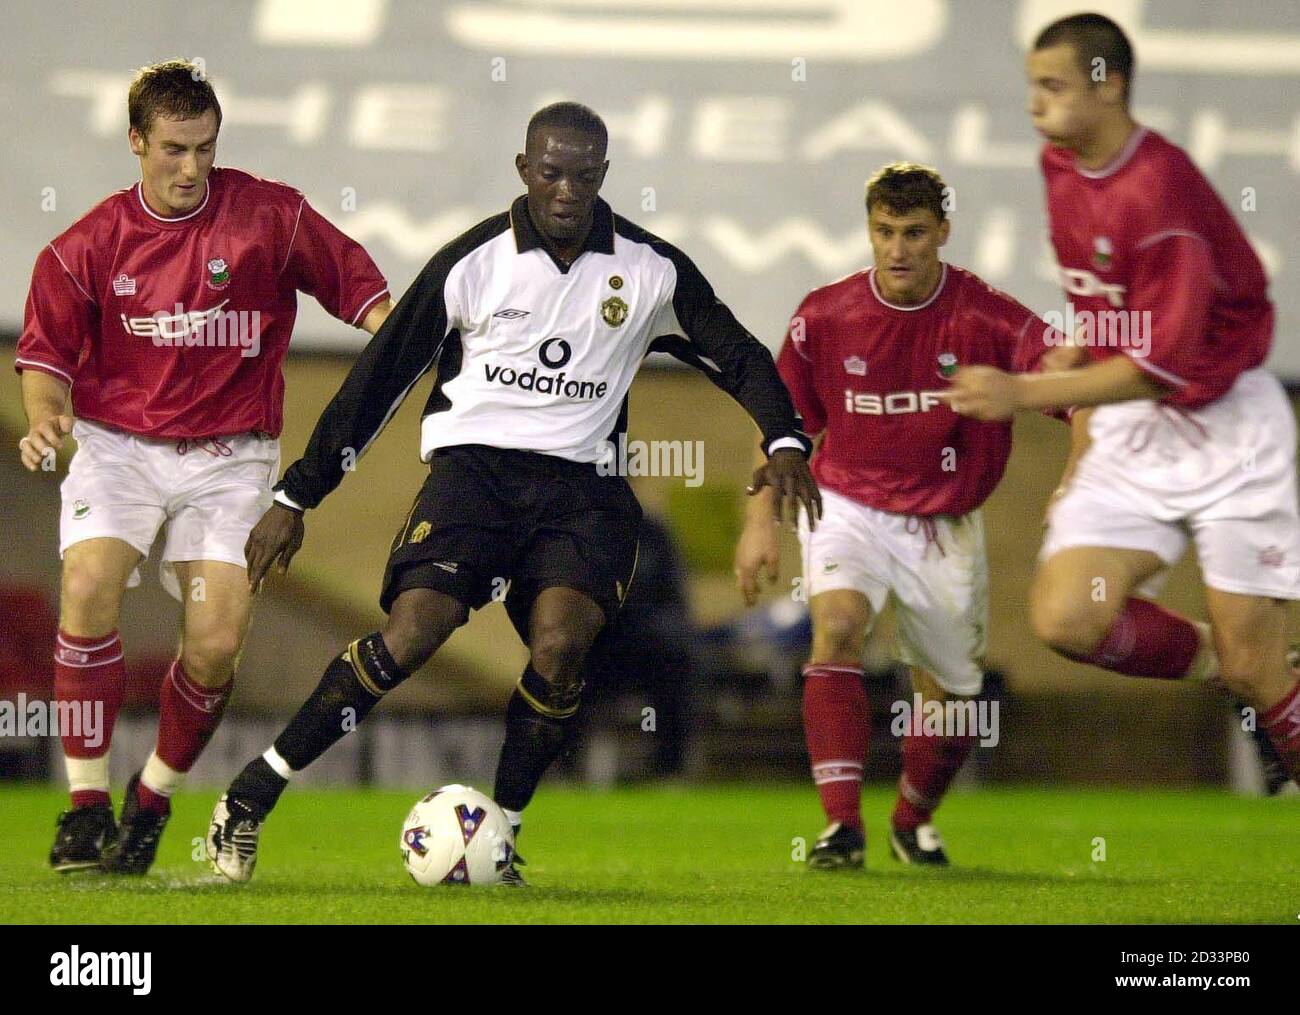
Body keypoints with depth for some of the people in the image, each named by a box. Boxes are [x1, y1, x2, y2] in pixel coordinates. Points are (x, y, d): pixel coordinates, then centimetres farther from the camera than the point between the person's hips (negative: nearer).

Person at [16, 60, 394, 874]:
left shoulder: (270, 216, -3)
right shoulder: (93, 243, -1)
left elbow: (357, 286, 6)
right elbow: (50, 350, 6)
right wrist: (45, 417, -13)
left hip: (229, 455, 0)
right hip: (117, 445, 0)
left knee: (216, 645, -12)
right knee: (89, 585, -25)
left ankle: (153, 801, 16)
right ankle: (88, 804, -14)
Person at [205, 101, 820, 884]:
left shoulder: (650, 269, 2)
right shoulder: (473, 262, -2)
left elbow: (739, 356, 12)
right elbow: (378, 377, 3)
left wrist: (784, 440, -8)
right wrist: (297, 497, 4)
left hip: (581, 482, 2)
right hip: (475, 461, -2)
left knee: (561, 649, -24)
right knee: (411, 636, -23)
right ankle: (251, 798, -14)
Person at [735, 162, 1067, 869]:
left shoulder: (987, 318, -14)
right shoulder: (825, 315, -8)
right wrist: (759, 521, 3)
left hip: (944, 527, 1)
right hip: (847, 505, -1)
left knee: (953, 698, 7)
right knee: (837, 627, -29)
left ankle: (912, 821, 38)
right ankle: (842, 825, -30)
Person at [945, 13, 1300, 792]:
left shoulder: (1160, 188, -22)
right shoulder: (1062, 170, 5)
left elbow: (1162, 361, -24)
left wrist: (1024, 393, -25)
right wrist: (1084, 445, 15)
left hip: (1225, 429, -7)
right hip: (1129, 431, 7)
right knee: (1065, 620, -11)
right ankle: (1210, 658, 13)